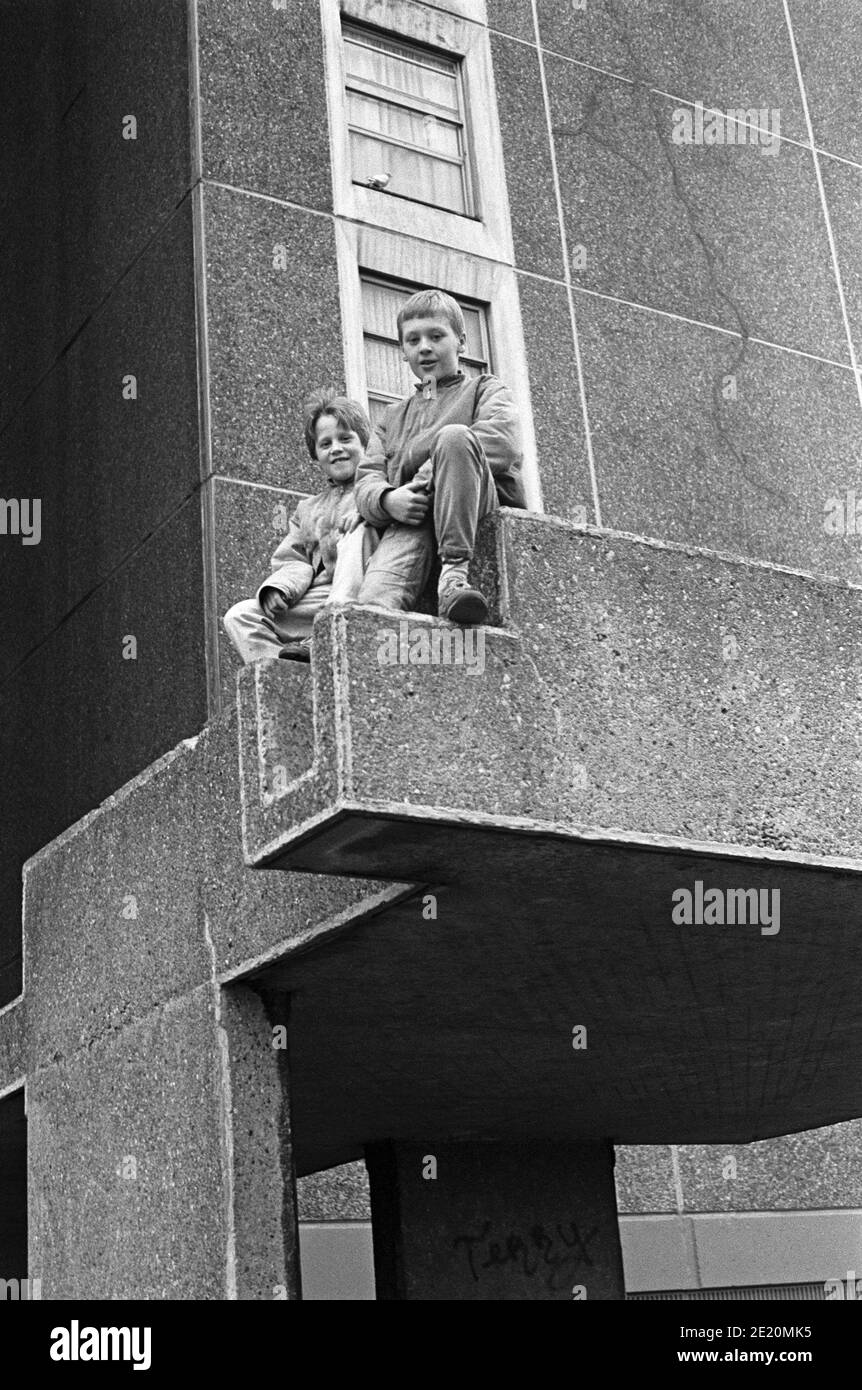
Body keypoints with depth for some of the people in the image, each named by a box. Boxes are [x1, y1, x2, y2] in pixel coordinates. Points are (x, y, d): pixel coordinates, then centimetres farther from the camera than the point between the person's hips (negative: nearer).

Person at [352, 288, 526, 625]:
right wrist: (387, 500, -10)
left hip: (484, 503, -2)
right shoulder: (394, 415, 33)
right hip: (411, 520, 2)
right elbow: (366, 480, 17)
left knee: (454, 436, -33)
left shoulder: (485, 390, 22)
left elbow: (503, 443, -2)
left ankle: (455, 570, -39)